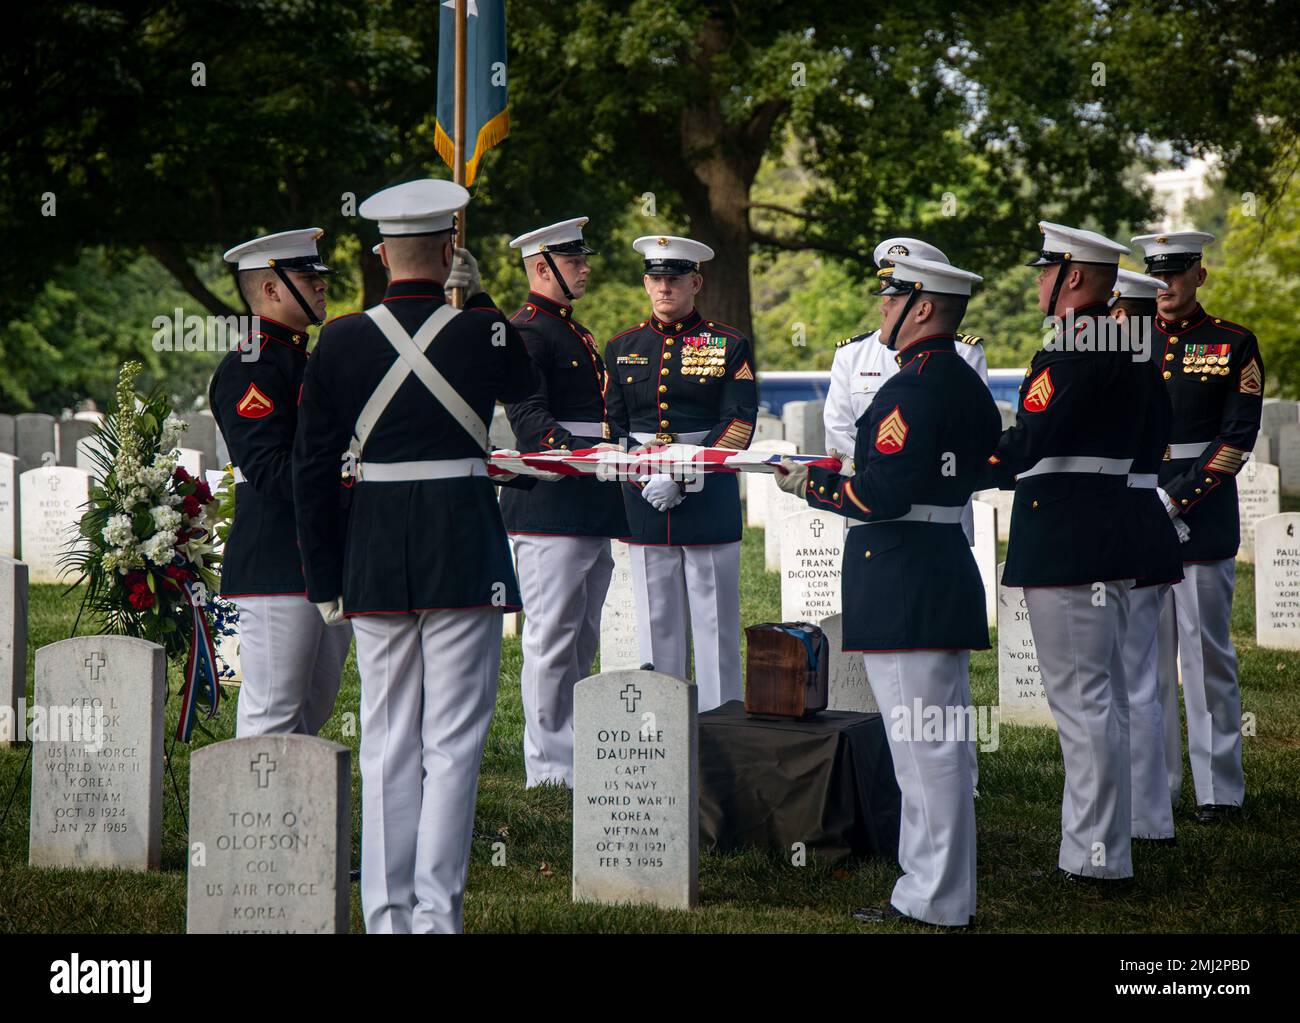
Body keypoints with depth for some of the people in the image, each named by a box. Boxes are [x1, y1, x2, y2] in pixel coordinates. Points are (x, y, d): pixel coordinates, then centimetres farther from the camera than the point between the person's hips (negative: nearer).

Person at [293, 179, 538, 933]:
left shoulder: (341, 341, 0)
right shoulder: (482, 331, -6)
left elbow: (312, 469, 3)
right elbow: (527, 384, 18)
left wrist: (326, 580, 10)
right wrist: (478, 296, 18)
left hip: (374, 559, 3)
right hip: (465, 552, -3)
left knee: (386, 745, 10)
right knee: (453, 743, 0)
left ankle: (386, 912, 12)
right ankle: (436, 911, -4)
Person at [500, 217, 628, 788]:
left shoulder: (572, 330, 20)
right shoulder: (525, 333, -11)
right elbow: (528, 419, -21)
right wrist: (583, 452, -33)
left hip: (590, 512, 10)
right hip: (549, 511, -10)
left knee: (582, 640, 13)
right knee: (551, 639, -6)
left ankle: (571, 757, 20)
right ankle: (550, 772, -3)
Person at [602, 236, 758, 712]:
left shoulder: (729, 345, 1)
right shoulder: (622, 347, 11)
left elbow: (739, 425, -6)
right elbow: (613, 429, 9)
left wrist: (683, 478, -15)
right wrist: (644, 480, -9)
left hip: (710, 498, -3)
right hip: (644, 503, 3)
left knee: (715, 624, 0)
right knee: (656, 624, 6)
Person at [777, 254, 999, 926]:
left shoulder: (912, 387, -17)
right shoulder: (966, 382, 14)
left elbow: (884, 495, -23)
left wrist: (809, 484, -8)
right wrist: (854, 462, 17)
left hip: (903, 586, -10)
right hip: (947, 572, 10)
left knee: (923, 745, -5)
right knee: (938, 744, 14)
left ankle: (935, 903, -1)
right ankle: (933, 888, 22)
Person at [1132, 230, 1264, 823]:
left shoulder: (1234, 345, 2)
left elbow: (1239, 439, -5)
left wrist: (1178, 498, -13)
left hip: (1204, 516, -3)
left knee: (1207, 653, -1)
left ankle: (1219, 789, 5)